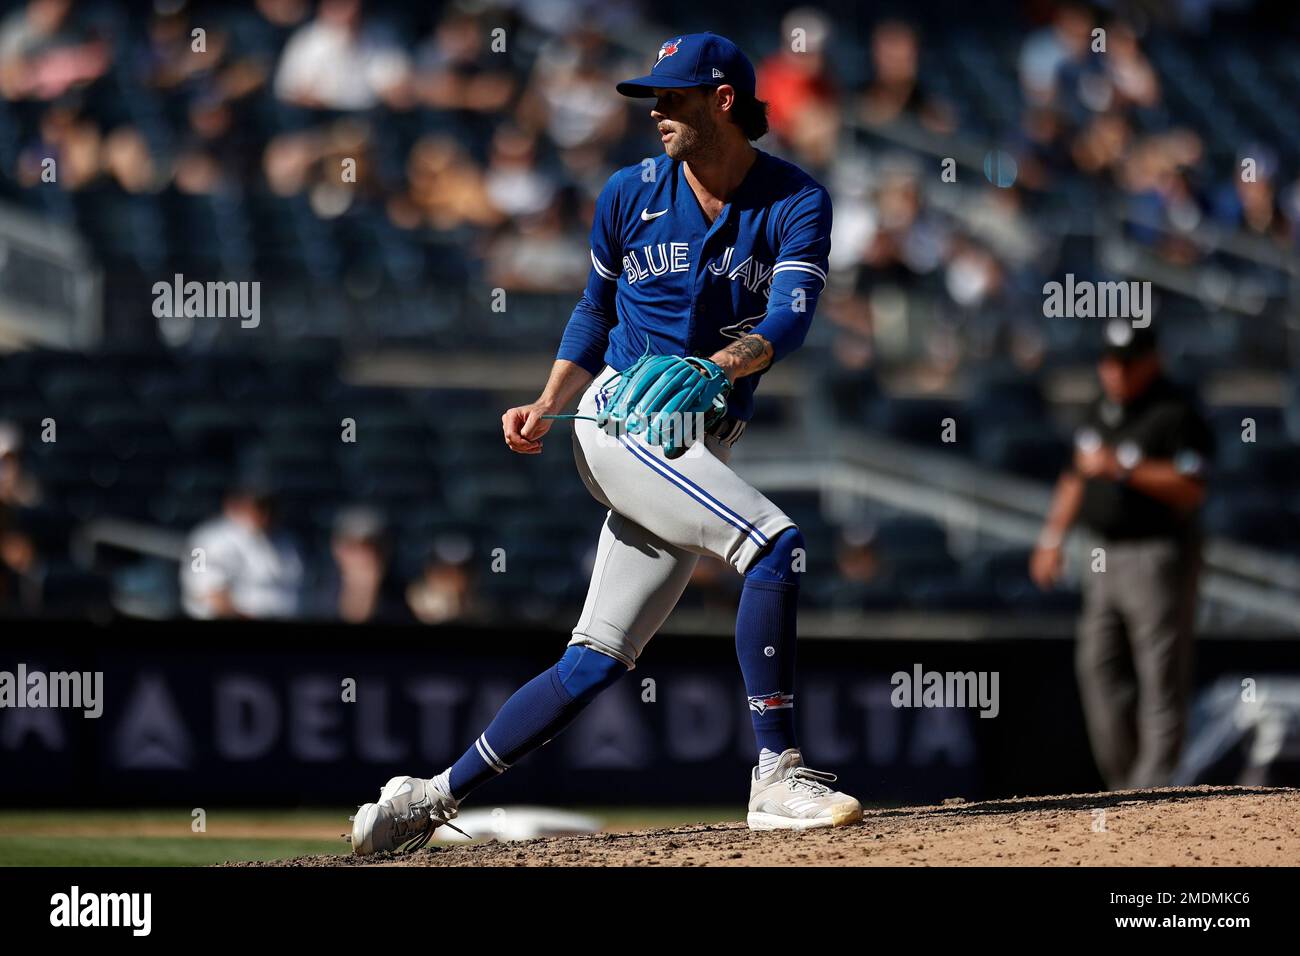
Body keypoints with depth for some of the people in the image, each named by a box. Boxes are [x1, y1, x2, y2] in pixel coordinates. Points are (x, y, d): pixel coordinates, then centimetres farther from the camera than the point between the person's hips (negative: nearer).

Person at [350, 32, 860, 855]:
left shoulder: (795, 202, -1)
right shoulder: (631, 195, 4)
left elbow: (791, 317, -18)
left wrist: (723, 365, -37)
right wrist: (548, 405, 4)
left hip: (702, 448, 3)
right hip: (622, 417, -3)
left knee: (599, 660, 3)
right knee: (777, 542, -26)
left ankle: (430, 799, 13)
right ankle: (778, 776, -27)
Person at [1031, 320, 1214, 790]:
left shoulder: (1176, 413, -12)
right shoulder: (1102, 411, 14)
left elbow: (1190, 490, -21)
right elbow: (1078, 475, 24)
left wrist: (1124, 468, -25)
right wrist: (1052, 537, 20)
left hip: (1159, 555, -9)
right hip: (1105, 557, 9)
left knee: (1161, 677, -7)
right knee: (1098, 667, 8)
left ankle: (1152, 784, -9)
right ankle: (1122, 778, 16)